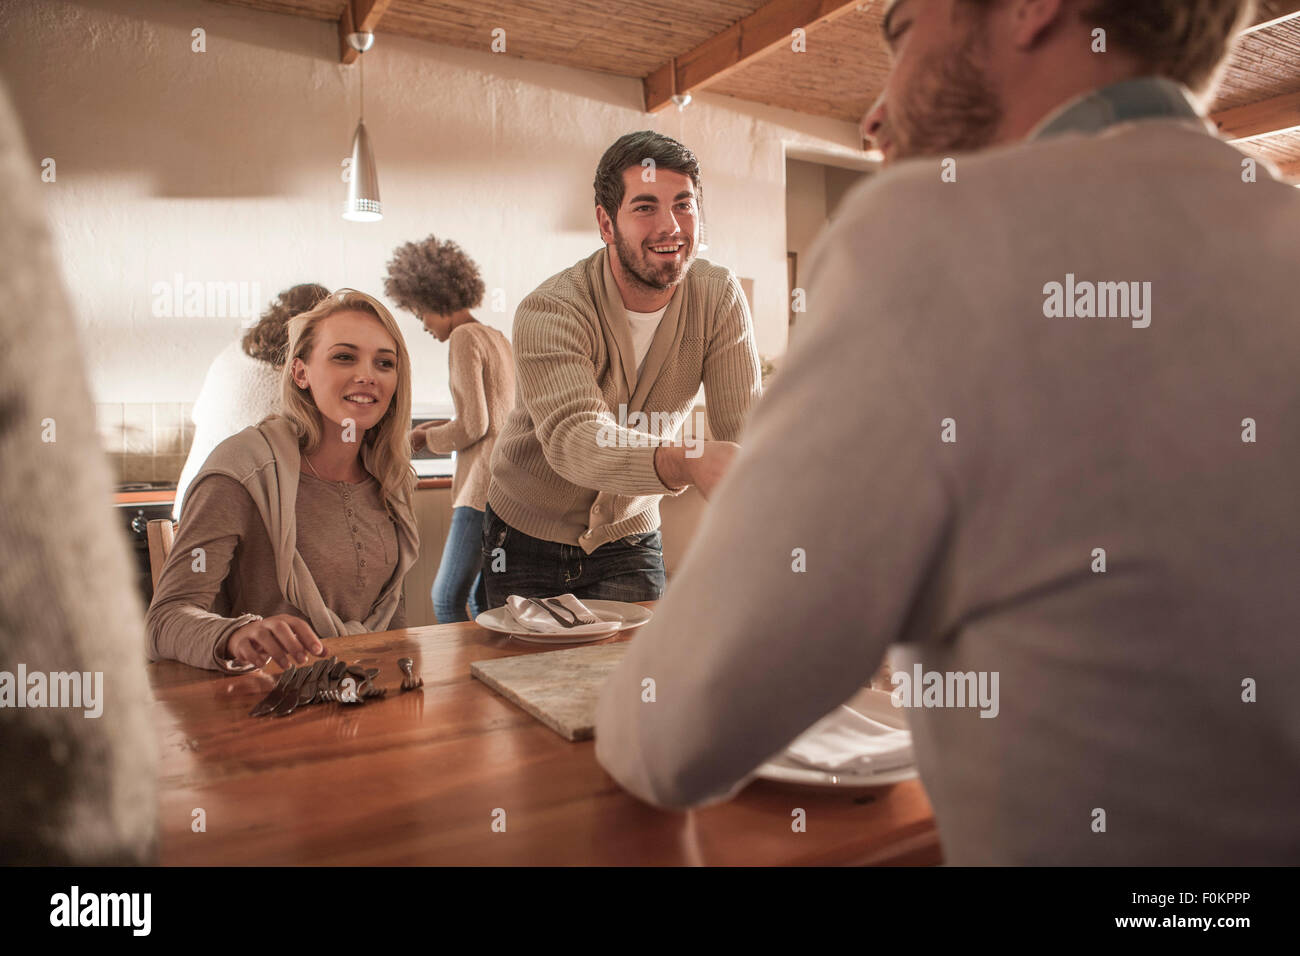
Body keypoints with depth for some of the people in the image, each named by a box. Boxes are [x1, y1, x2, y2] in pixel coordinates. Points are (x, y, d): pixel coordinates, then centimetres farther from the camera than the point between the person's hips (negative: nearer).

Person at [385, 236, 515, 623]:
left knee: (448, 600, -5)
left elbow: (474, 425, -14)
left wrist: (427, 438, 2)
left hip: (486, 487, -10)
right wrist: (443, 428, 20)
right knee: (483, 601, 14)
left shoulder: (464, 337, -8)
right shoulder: (497, 338, 19)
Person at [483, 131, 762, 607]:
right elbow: (571, 437, -39)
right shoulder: (549, 312, -24)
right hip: (529, 538, -2)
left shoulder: (719, 297, -12)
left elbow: (744, 425, -17)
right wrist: (688, 463, -58)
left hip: (629, 541, 2)